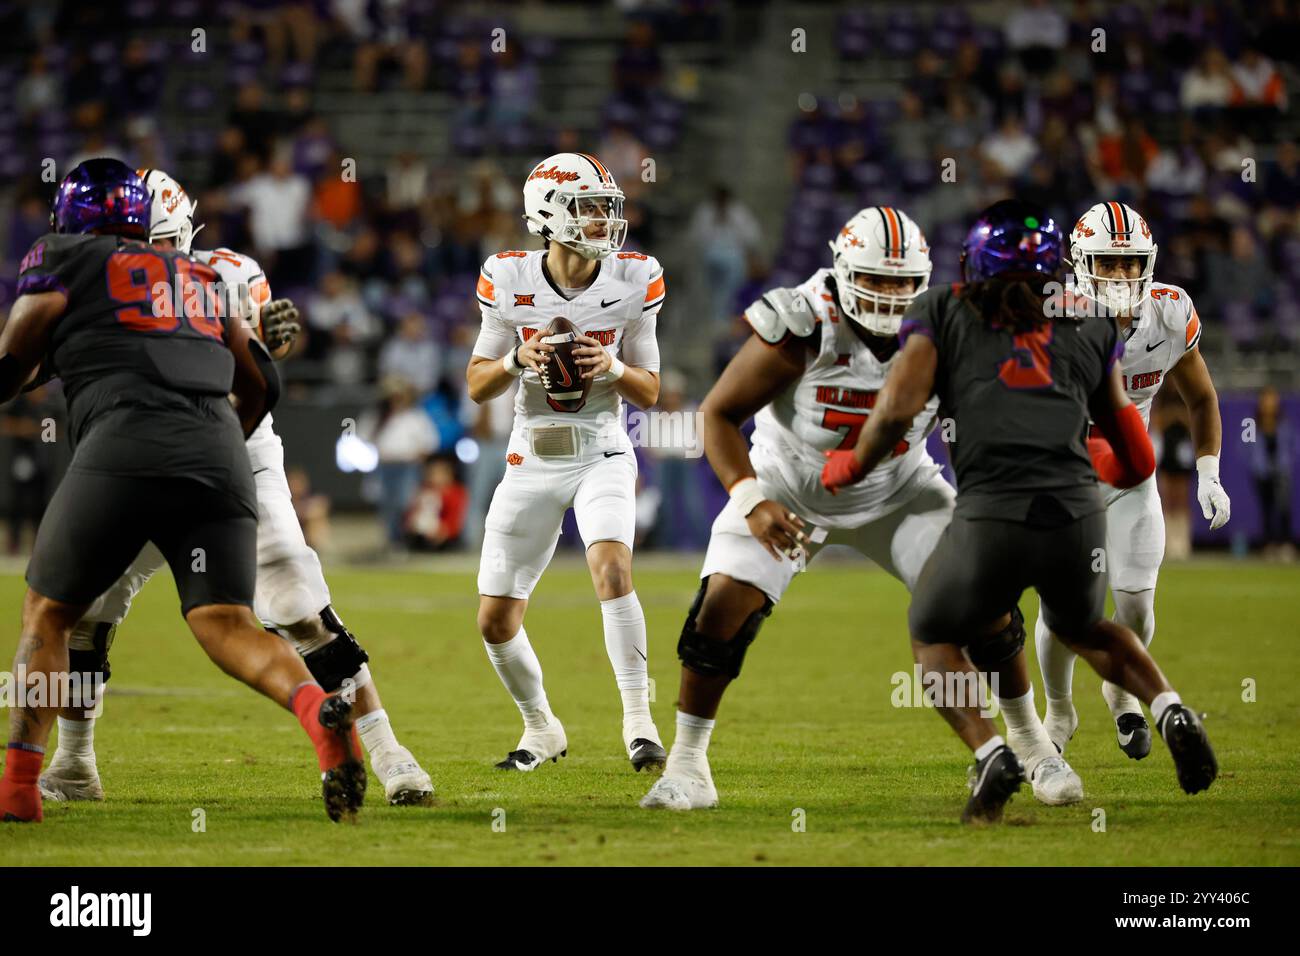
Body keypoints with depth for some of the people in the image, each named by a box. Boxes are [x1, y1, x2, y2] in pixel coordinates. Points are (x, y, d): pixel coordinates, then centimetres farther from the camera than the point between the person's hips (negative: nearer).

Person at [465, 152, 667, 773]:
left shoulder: (632, 282, -5)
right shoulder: (510, 281, -6)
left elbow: (650, 393, 2)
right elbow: (477, 385, 2)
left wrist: (612, 367, -19)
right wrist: (517, 359, -18)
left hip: (601, 454, -2)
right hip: (532, 460, 2)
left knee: (612, 569, -29)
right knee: (495, 619, 3)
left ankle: (638, 720, -22)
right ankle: (541, 728, 27)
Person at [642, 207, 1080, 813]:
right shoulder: (805, 330, -28)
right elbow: (720, 414, -20)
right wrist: (751, 502, -32)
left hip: (898, 492, 2)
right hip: (788, 489, -2)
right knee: (723, 608, -17)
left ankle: (1034, 747, 8)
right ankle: (687, 767, -2)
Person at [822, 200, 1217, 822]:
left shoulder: (943, 312, 13)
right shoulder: (1091, 329, 21)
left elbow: (899, 408, 1)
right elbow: (1136, 462, 24)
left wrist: (851, 468, 18)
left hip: (991, 514, -3)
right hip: (1079, 513, 3)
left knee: (935, 638, 24)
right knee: (1083, 627, 34)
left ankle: (990, 757, 0)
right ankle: (1171, 712, 9)